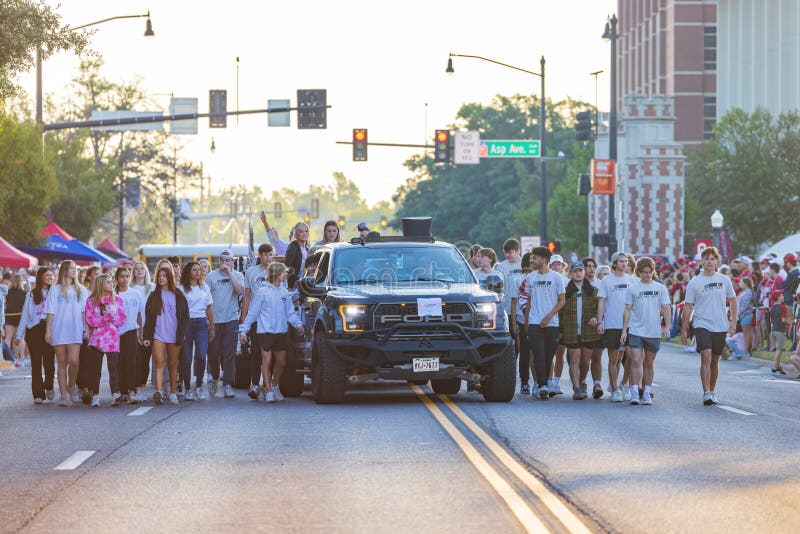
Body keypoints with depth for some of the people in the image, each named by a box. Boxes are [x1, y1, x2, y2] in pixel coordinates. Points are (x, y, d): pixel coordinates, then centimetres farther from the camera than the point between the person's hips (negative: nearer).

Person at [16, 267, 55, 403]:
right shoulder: (32, 295, 7)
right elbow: (25, 315, 7)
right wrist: (19, 335, 3)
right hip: (34, 330, 0)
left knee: (49, 361, -3)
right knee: (36, 362, -1)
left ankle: (48, 387, 23)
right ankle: (38, 394, 2)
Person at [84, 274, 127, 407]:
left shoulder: (117, 300, 10)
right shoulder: (91, 301, 5)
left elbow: (122, 319, 6)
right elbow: (89, 320, -4)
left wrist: (114, 318, -13)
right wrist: (106, 318, -11)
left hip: (112, 339, 0)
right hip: (96, 339, 0)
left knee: (113, 367, -9)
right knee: (95, 368, 2)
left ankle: (115, 396, -15)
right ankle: (95, 396, 10)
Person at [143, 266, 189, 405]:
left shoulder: (178, 296, 7)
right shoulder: (154, 297, 10)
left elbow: (185, 316, 7)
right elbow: (148, 317, 9)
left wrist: (182, 333, -3)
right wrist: (147, 336, 2)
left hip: (174, 335, 0)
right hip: (158, 335, 0)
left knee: (173, 365, 8)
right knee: (159, 363, -14)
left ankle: (173, 393, 18)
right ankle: (159, 392, -27)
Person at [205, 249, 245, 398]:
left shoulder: (237, 275, 5)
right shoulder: (211, 276, 4)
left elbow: (241, 291, -13)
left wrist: (230, 272, -14)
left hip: (231, 320, -1)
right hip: (213, 320, 1)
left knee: (228, 355, -4)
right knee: (213, 353, 3)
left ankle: (227, 385, -3)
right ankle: (215, 378, 28)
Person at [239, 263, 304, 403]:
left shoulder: (284, 293, 9)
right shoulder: (263, 293, -7)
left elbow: (290, 312, 16)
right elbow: (252, 313, -3)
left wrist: (298, 324, 1)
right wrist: (243, 331, -5)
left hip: (282, 332, 5)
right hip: (265, 332, -5)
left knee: (281, 362, 9)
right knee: (267, 361, -5)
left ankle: (275, 385, 31)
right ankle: (268, 391, 3)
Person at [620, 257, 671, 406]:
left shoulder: (661, 288, 6)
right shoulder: (632, 288, 4)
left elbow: (666, 308, 3)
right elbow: (627, 310, 7)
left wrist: (667, 326, -11)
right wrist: (624, 330, 2)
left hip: (654, 332, 1)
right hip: (635, 331, -1)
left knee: (649, 363, 8)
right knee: (636, 361, -11)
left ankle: (646, 393, 14)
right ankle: (634, 393, -11)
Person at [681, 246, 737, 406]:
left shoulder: (724, 280, 6)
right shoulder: (694, 282, 0)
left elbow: (733, 301, 16)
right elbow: (688, 307, 3)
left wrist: (733, 321, 8)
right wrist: (684, 330, 1)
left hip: (720, 326, 3)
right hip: (702, 325, -3)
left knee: (715, 361, 10)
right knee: (706, 357, -17)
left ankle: (712, 392, 23)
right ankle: (706, 394, -19)